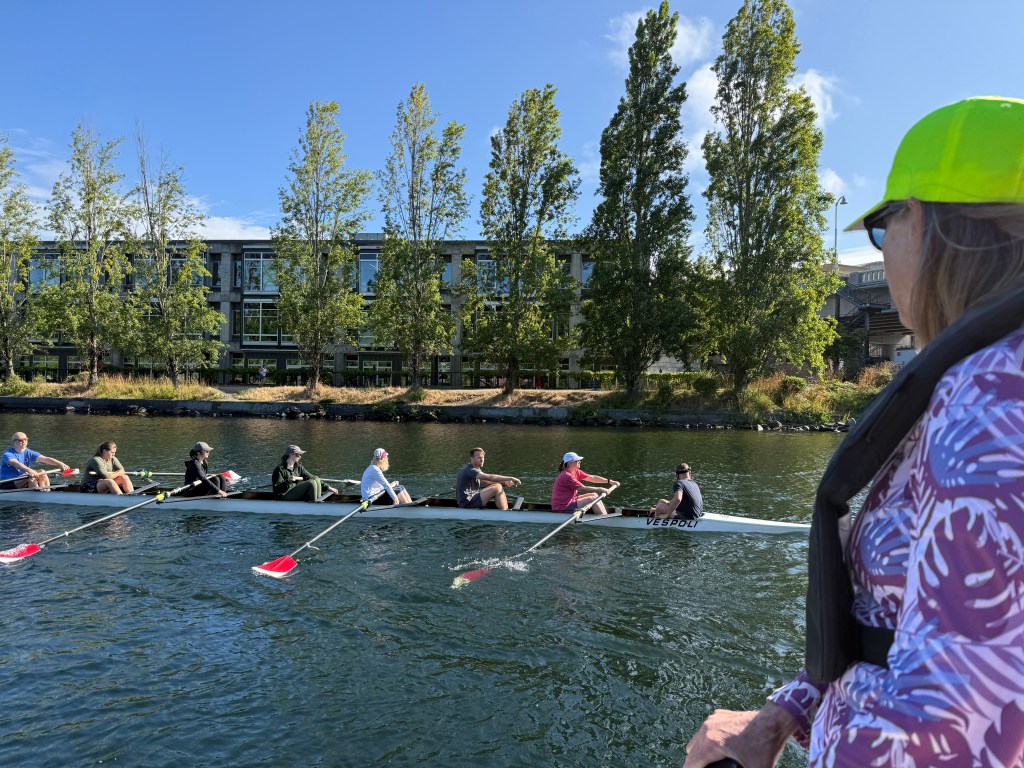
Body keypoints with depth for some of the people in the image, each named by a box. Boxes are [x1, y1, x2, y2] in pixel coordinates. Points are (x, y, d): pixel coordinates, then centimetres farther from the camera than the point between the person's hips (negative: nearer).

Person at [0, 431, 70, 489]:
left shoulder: (29, 453, 5)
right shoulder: (7, 454, -10)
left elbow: (45, 459, -11)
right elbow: (16, 464, -32)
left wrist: (60, 463, -29)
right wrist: (29, 470, -51)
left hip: (24, 482, 6)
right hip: (7, 485, -6)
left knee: (43, 474, -15)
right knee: (32, 476, -28)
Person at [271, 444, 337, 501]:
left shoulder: (298, 467, 11)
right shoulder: (280, 469, -10)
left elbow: (311, 477, 8)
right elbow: (277, 488, -14)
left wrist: (328, 487, 0)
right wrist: (288, 481, -32)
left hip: (295, 494, 7)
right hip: (284, 498, -7)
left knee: (316, 479, -11)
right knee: (311, 483, -23)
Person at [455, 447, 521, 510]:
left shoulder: (476, 469, 16)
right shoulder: (469, 470, -18)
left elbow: (490, 481, 13)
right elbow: (491, 477, -26)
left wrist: (505, 483, -5)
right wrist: (511, 478, -22)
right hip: (467, 503, -10)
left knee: (498, 486, 8)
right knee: (497, 488, -18)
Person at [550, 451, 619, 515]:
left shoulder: (576, 472, 9)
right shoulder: (566, 476, -21)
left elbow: (592, 478, 8)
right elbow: (583, 489, -23)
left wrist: (609, 481, 1)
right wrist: (600, 490, -21)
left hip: (570, 501, 10)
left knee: (594, 495, 9)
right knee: (593, 499, -13)